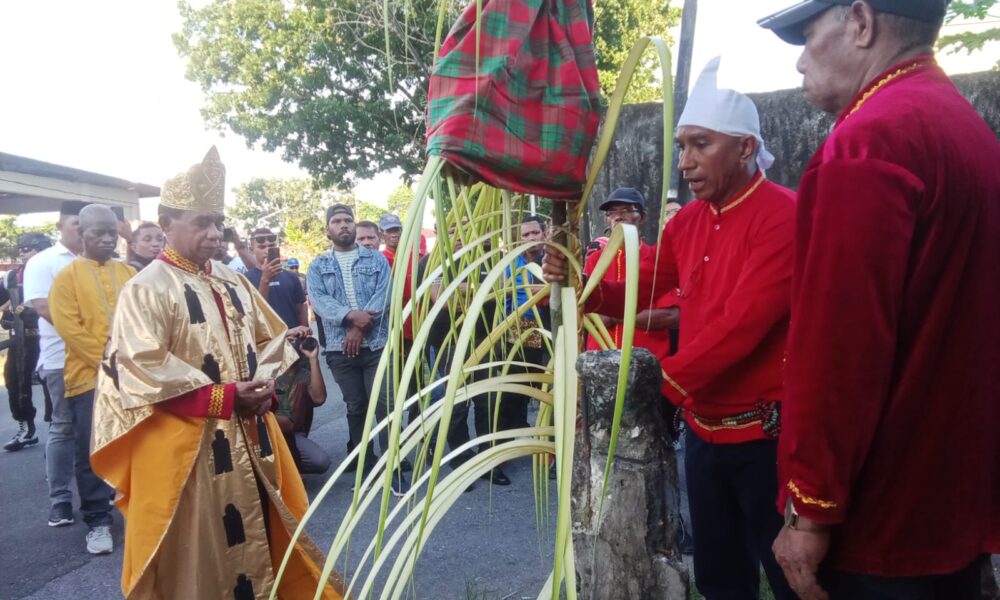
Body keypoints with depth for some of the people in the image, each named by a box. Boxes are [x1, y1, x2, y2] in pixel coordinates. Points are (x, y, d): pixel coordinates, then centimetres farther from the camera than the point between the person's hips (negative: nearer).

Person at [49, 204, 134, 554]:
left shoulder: (129, 273, 9)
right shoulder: (67, 275, -2)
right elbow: (69, 328, -10)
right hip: (89, 376, -3)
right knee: (92, 452, 2)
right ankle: (98, 522, 12)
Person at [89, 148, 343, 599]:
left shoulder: (233, 282, 9)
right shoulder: (146, 289, -12)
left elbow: (272, 338, 15)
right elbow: (143, 371, -19)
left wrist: (263, 385, -5)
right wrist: (223, 398, -19)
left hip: (250, 433, 6)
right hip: (186, 443, -6)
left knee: (256, 531, 17)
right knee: (197, 547, 5)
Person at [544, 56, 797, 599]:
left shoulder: (783, 215, -17)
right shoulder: (686, 221, 6)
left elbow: (741, 325, -25)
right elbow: (636, 294, 9)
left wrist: (662, 384, -21)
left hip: (765, 435, -7)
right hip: (703, 430, 7)